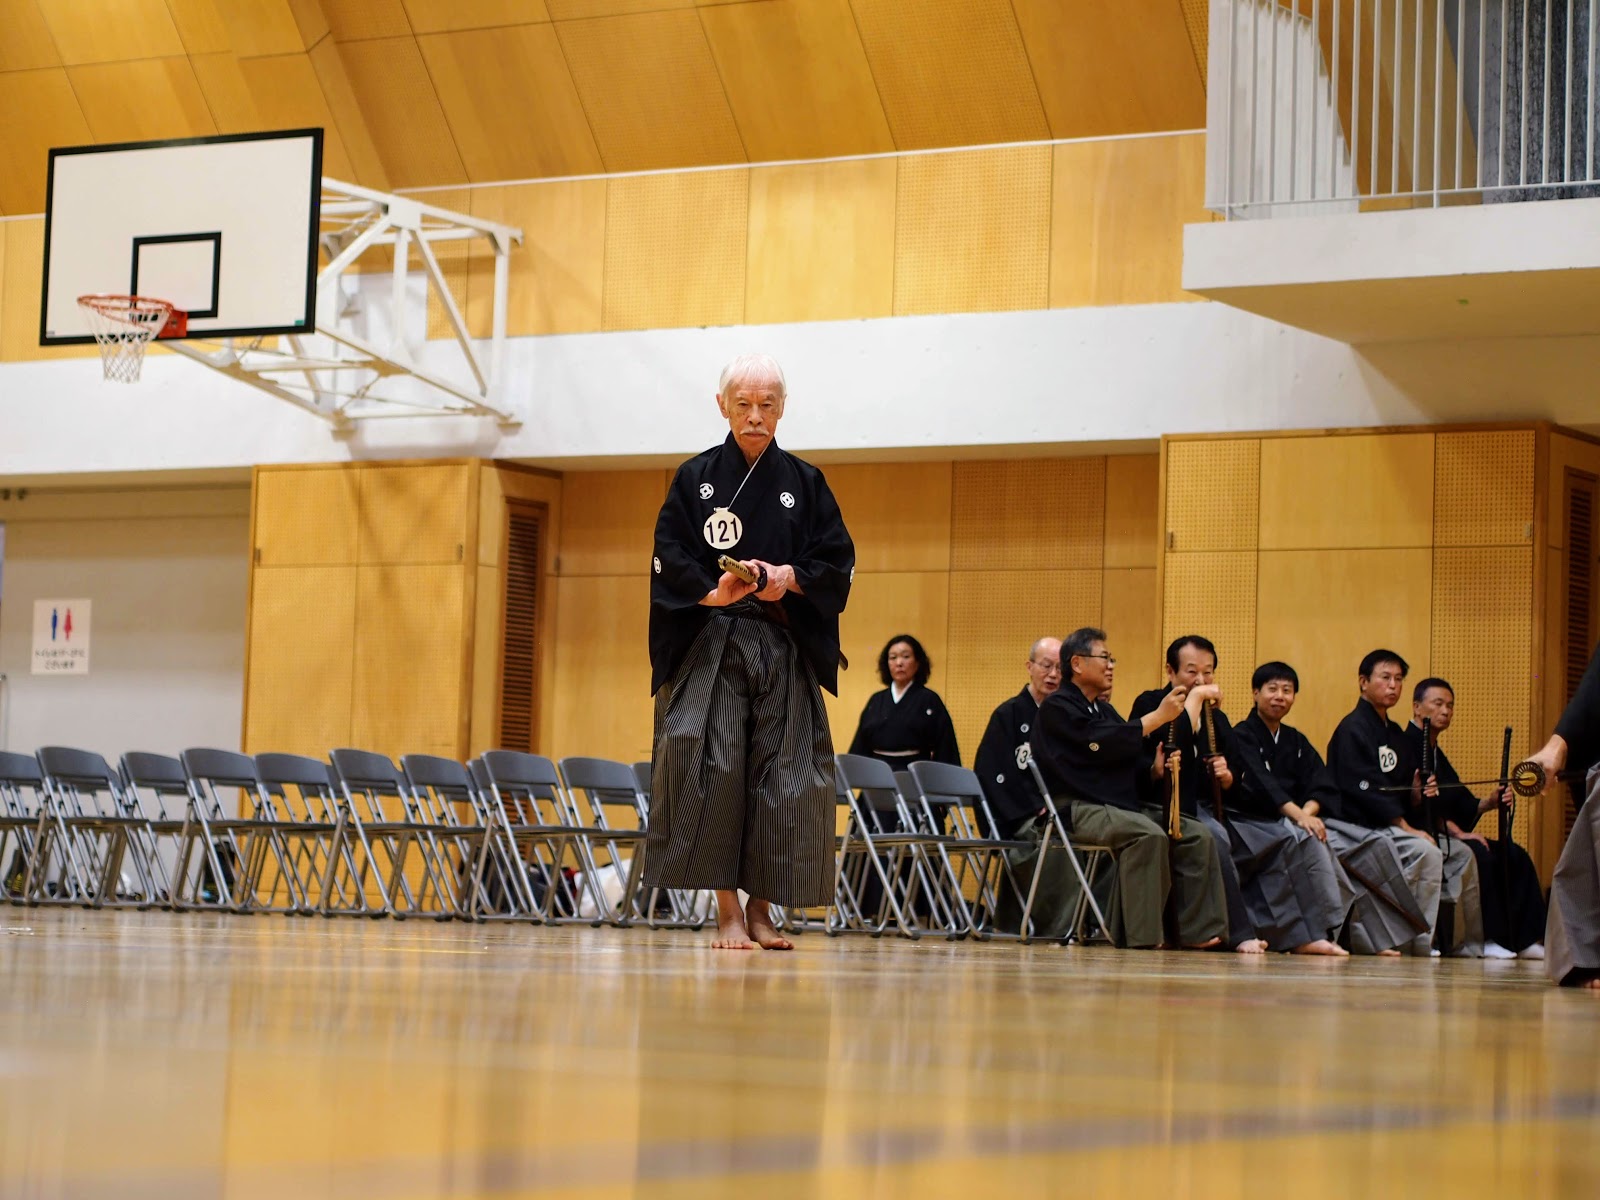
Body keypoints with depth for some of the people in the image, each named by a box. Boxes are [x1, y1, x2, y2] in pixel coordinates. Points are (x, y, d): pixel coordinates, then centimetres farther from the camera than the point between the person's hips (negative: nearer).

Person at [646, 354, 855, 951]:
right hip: (708, 648, -1)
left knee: (779, 777, -4)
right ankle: (727, 910, -9)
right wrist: (712, 592, -19)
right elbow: (668, 560, 0)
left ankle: (760, 907, 6)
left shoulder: (805, 482, 10)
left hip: (784, 650, 1)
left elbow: (838, 562, 7)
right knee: (713, 772, -13)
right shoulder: (695, 478, 7)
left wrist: (790, 578, -12)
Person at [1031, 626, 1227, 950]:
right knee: (1148, 835, -34)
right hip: (1079, 809, -9)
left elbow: (1132, 758, 18)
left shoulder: (1104, 709, 24)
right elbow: (1102, 745, -19)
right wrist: (1159, 716, -16)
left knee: (1197, 835, -7)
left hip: (1121, 805, 9)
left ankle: (1197, 931, -12)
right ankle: (1144, 935, -32)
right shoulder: (1058, 707, -4)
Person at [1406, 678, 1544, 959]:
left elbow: (1461, 803, 17)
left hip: (1445, 834, 10)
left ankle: (1525, 939, -7)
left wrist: (1490, 803, -1)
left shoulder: (1435, 753, 23)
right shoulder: (1409, 746, -9)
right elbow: (1420, 805, -20)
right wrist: (1456, 831, -23)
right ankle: (1490, 938, -27)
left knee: (1514, 856, 0)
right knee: (1479, 855, -31)